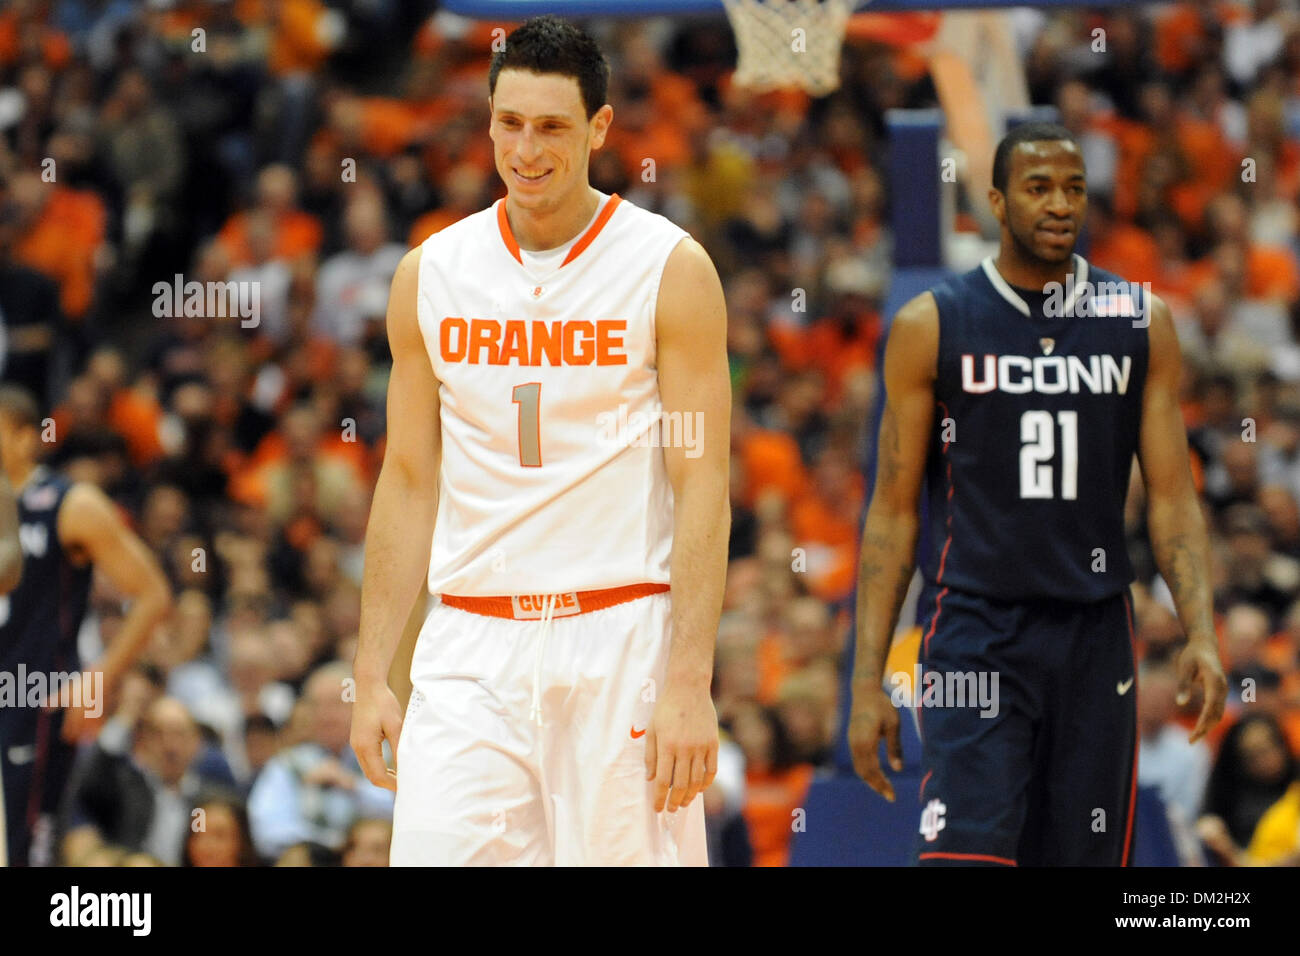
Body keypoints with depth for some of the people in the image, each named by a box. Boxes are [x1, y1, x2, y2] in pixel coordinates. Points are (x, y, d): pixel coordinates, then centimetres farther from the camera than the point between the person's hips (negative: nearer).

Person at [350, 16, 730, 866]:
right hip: (471, 649, 3)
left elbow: (703, 486, -6)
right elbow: (408, 483, 12)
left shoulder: (671, 269, -3)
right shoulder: (430, 275, 8)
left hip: (619, 638, -3)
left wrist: (689, 683, -14)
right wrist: (372, 674, 7)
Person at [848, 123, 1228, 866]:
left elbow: (1173, 498, 4)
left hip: (1096, 635, 3)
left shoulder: (1143, 323, 6)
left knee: (1084, 856, 4)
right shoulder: (932, 325, 0)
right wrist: (868, 679, -5)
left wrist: (1203, 634, -11)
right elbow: (894, 511, 2)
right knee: (966, 857, -17)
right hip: (975, 630, -3)